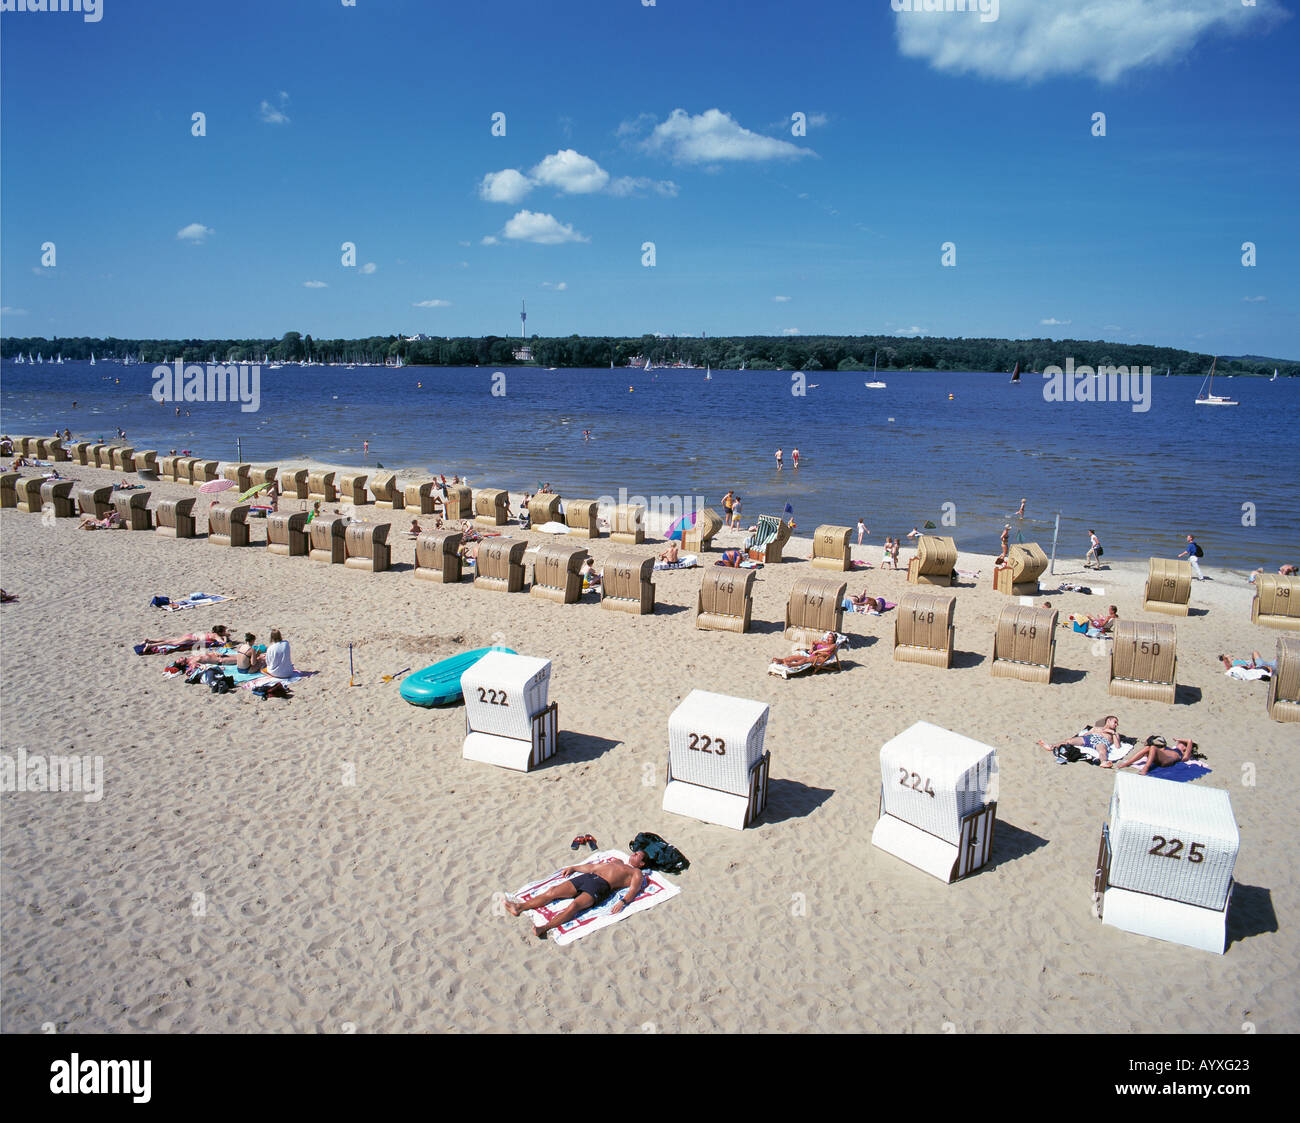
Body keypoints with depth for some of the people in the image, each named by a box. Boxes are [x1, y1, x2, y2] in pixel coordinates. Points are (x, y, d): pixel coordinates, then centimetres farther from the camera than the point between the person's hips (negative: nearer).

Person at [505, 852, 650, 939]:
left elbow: (633, 890, -1)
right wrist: (573, 868, 29)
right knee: (553, 891, -12)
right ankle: (520, 907, -20)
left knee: (574, 905, -32)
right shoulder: (617, 861, 38)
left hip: (600, 886, -7)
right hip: (586, 877, 7)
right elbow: (592, 866, 38)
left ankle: (544, 928, -48)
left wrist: (623, 902, -21)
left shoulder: (636, 872, 17)